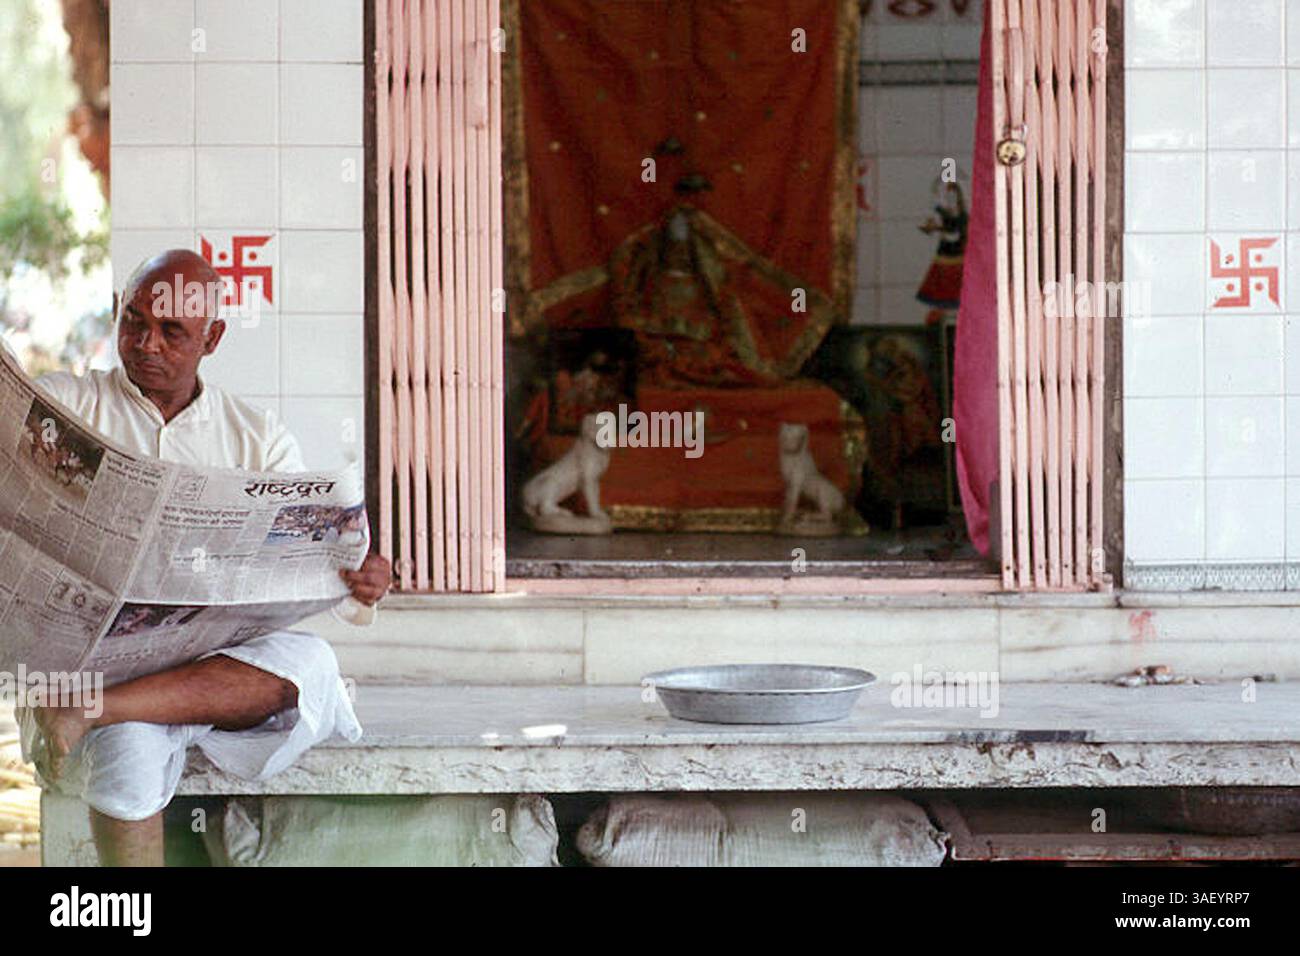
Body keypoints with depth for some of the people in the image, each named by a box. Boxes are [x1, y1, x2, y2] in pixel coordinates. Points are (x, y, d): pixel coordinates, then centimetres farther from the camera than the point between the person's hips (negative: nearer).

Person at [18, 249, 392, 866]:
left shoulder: (259, 440, 17)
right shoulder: (63, 405, 10)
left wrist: (363, 584, -15)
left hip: (221, 667, 3)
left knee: (308, 661, -31)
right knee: (127, 752, -36)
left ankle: (93, 710, -34)